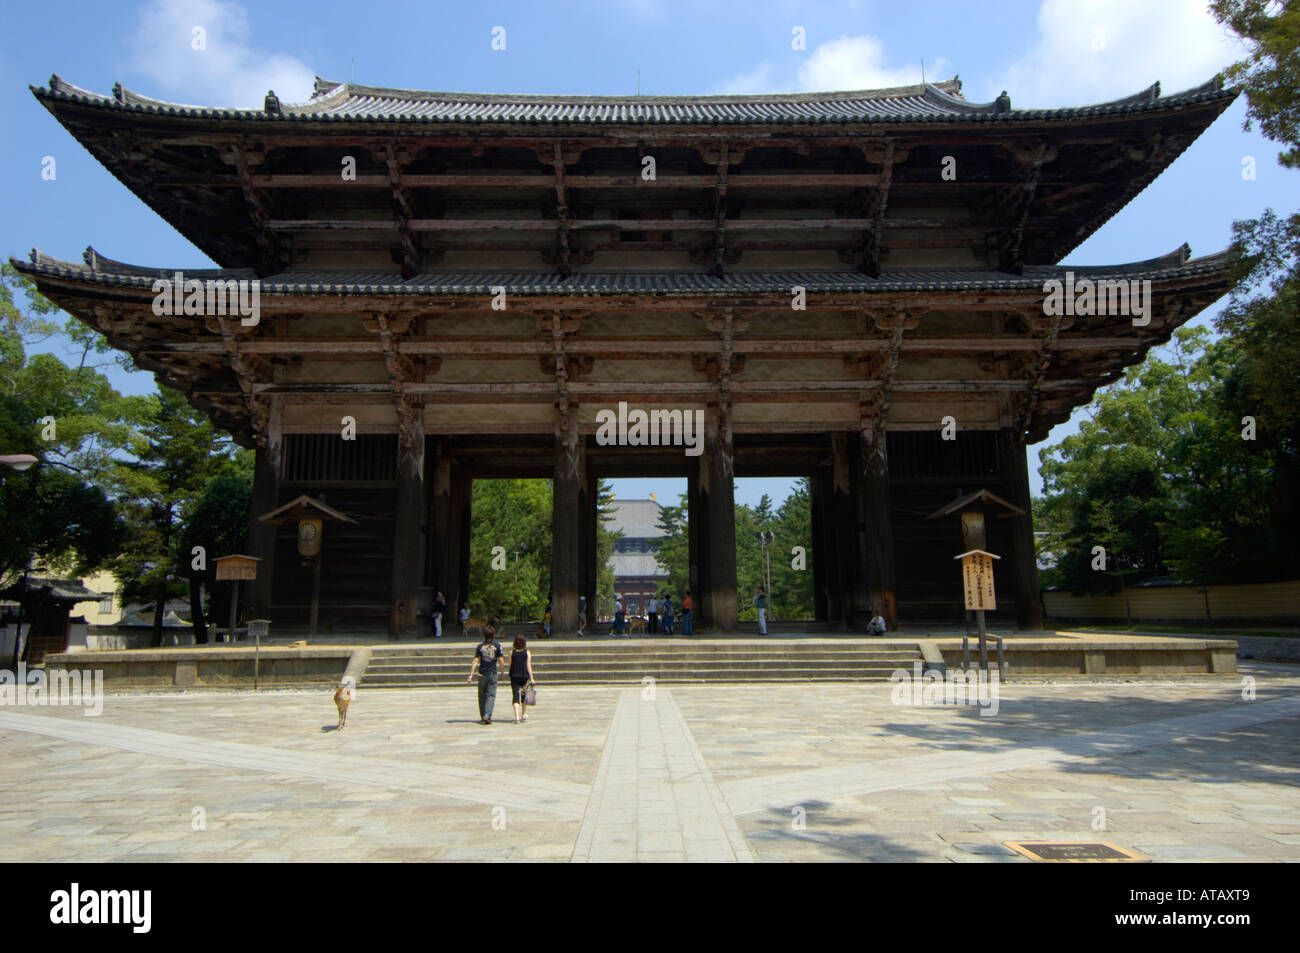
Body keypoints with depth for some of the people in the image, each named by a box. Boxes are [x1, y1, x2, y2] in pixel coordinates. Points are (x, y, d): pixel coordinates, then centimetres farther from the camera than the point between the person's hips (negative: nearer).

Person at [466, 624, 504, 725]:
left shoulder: (480, 646, 1)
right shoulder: (497, 645, -3)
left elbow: (476, 661, -3)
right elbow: (500, 660, -4)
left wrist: (471, 675, -2)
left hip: (482, 674, 2)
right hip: (493, 673, -2)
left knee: (482, 696, 11)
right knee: (491, 695, 0)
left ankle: (483, 718, 16)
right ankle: (487, 716, -16)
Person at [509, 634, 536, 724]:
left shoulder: (512, 653, 0)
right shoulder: (527, 653, -3)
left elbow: (510, 666, 4)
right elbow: (528, 666, -7)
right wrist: (532, 678, -5)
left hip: (514, 676, 0)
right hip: (525, 676, 0)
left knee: (515, 696, -3)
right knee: (524, 696, 19)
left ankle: (517, 717, -17)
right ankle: (524, 715, 30)